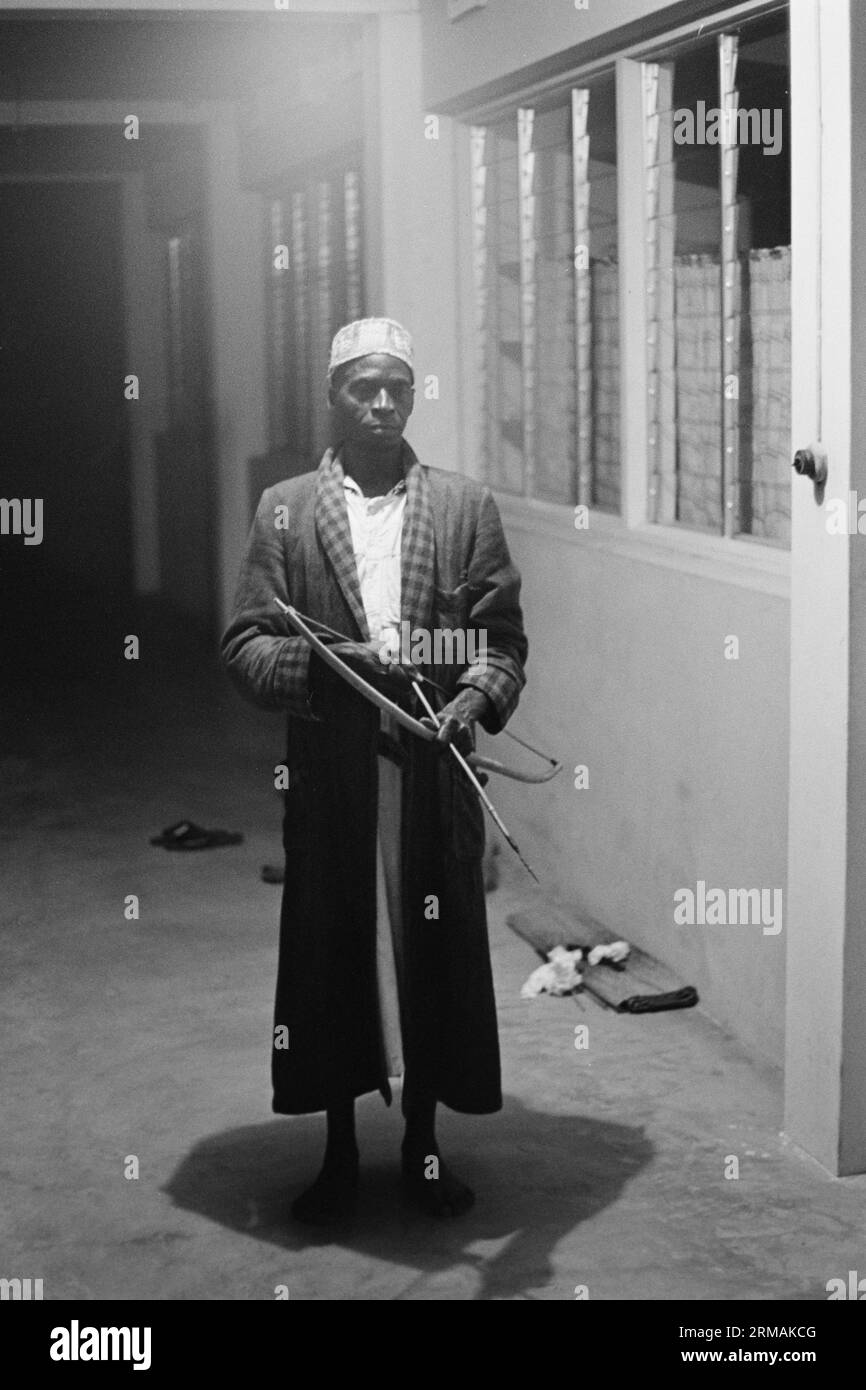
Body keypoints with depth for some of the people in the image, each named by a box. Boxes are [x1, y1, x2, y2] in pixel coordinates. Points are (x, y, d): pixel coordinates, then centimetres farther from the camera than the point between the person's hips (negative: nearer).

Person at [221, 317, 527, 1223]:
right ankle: (339, 1156, 23)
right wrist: (320, 664, -18)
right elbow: (243, 646, 1)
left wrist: (476, 699, -15)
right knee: (331, 957, 7)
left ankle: (422, 1146, 26)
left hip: (436, 778, 1)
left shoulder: (467, 507, 6)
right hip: (329, 780, 0)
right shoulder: (284, 511, 5)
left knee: (433, 953, 8)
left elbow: (503, 638, 5)